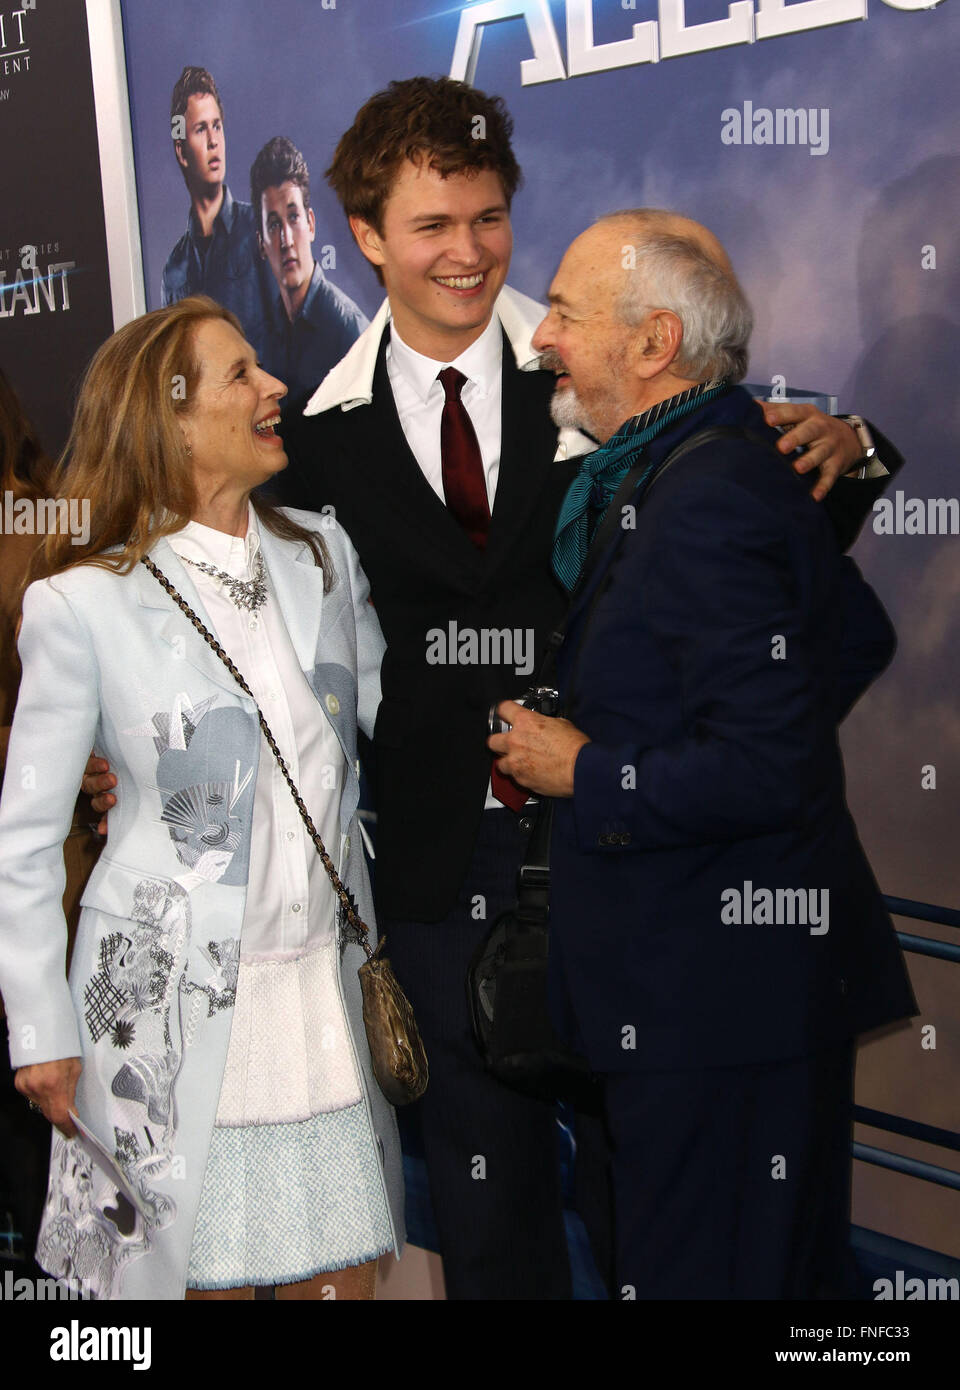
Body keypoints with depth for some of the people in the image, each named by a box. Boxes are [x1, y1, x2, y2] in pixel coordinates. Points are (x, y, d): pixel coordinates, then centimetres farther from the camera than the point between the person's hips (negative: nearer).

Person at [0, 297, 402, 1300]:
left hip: (325, 991, 4)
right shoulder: (84, 604, -10)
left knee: (340, 1270, 12)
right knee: (193, 1272, 8)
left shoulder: (322, 557, 4)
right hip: (175, 1008, -4)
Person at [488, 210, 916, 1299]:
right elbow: (859, 637, 22)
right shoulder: (726, 463, 10)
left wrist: (584, 773, -14)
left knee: (700, 1270, 1)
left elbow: (760, 771, -26)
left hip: (718, 996, -10)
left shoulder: (706, 503, -22)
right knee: (788, 1263, 22)